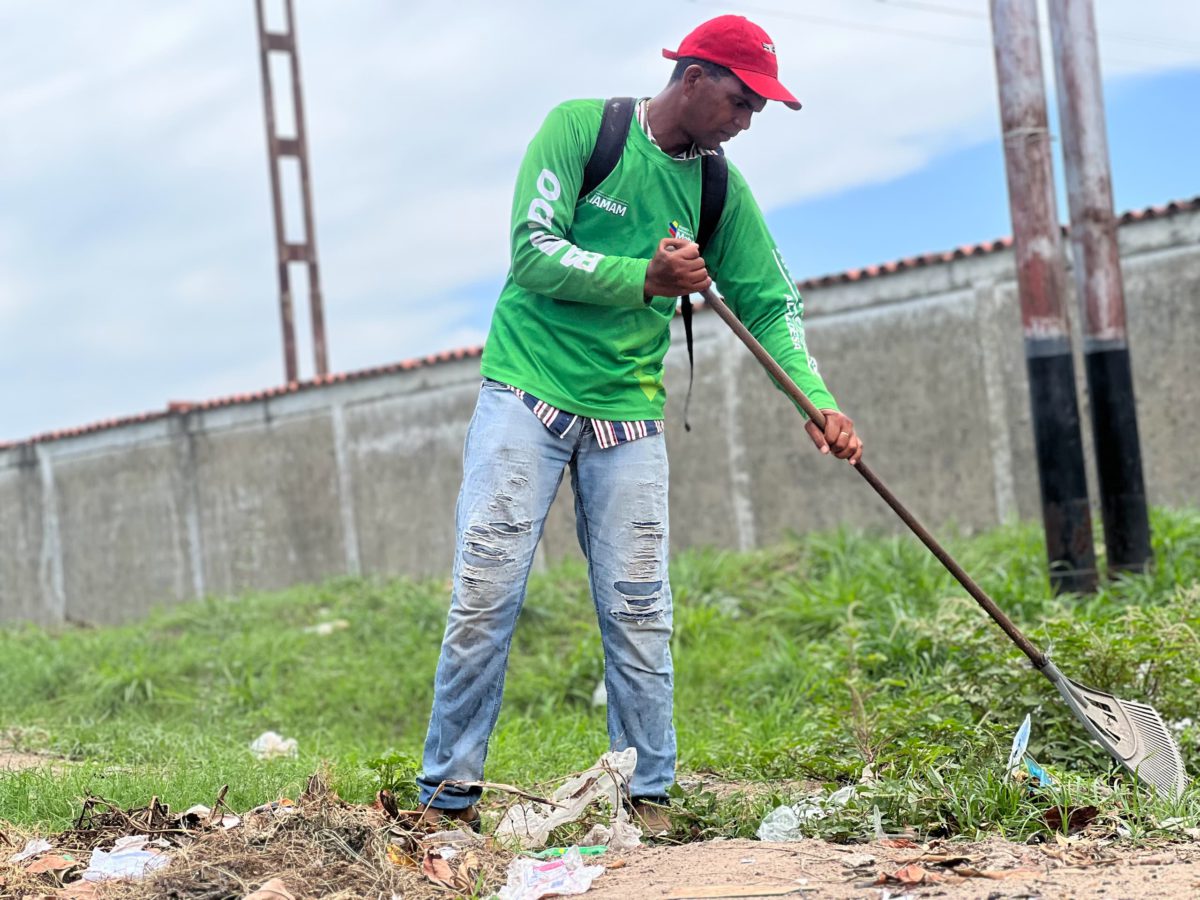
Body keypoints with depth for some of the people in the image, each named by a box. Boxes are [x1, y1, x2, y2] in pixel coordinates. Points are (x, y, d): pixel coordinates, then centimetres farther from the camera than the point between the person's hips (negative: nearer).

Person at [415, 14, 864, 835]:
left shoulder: (720, 189, 5)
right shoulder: (579, 127, -6)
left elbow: (769, 304, 6)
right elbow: (533, 252, -14)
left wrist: (816, 401, -8)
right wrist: (646, 279, -21)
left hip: (627, 411, 4)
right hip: (527, 392, -3)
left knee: (639, 609, 1)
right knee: (486, 595, -5)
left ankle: (648, 795, 11)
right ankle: (448, 792, 4)